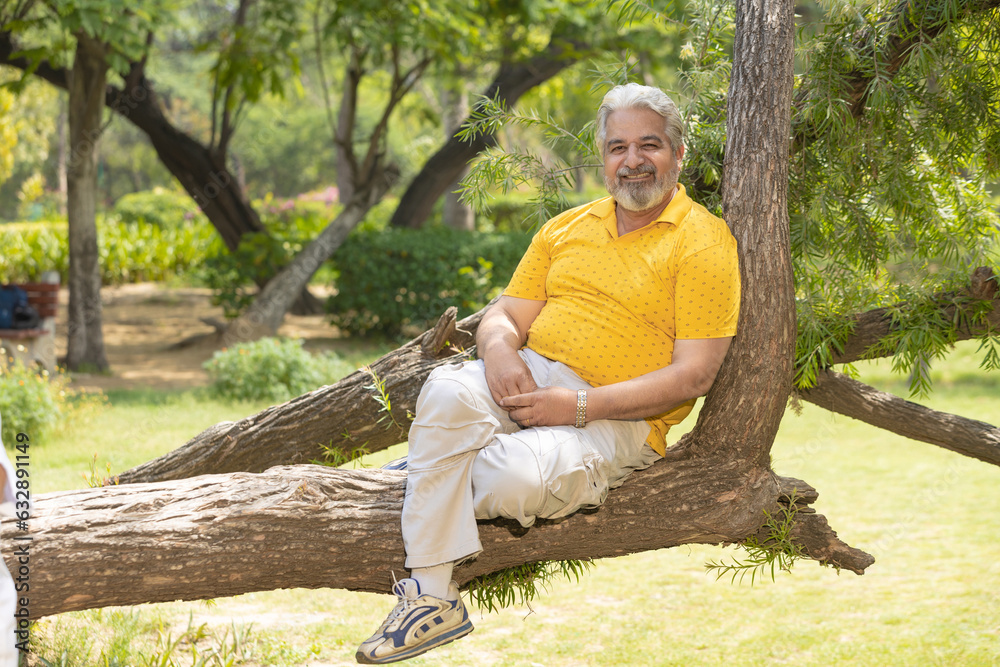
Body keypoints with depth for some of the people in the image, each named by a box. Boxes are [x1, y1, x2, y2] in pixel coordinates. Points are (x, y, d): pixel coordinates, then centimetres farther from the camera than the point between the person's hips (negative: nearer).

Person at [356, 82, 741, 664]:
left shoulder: (704, 242, -4)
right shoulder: (566, 229, 17)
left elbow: (694, 376, -12)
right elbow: (506, 315, 15)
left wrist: (580, 407, -19)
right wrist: (498, 346, -12)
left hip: (615, 420, -4)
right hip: (527, 380, 5)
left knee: (521, 478, -35)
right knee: (448, 392, -30)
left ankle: (436, 479, 3)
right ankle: (431, 595, -26)